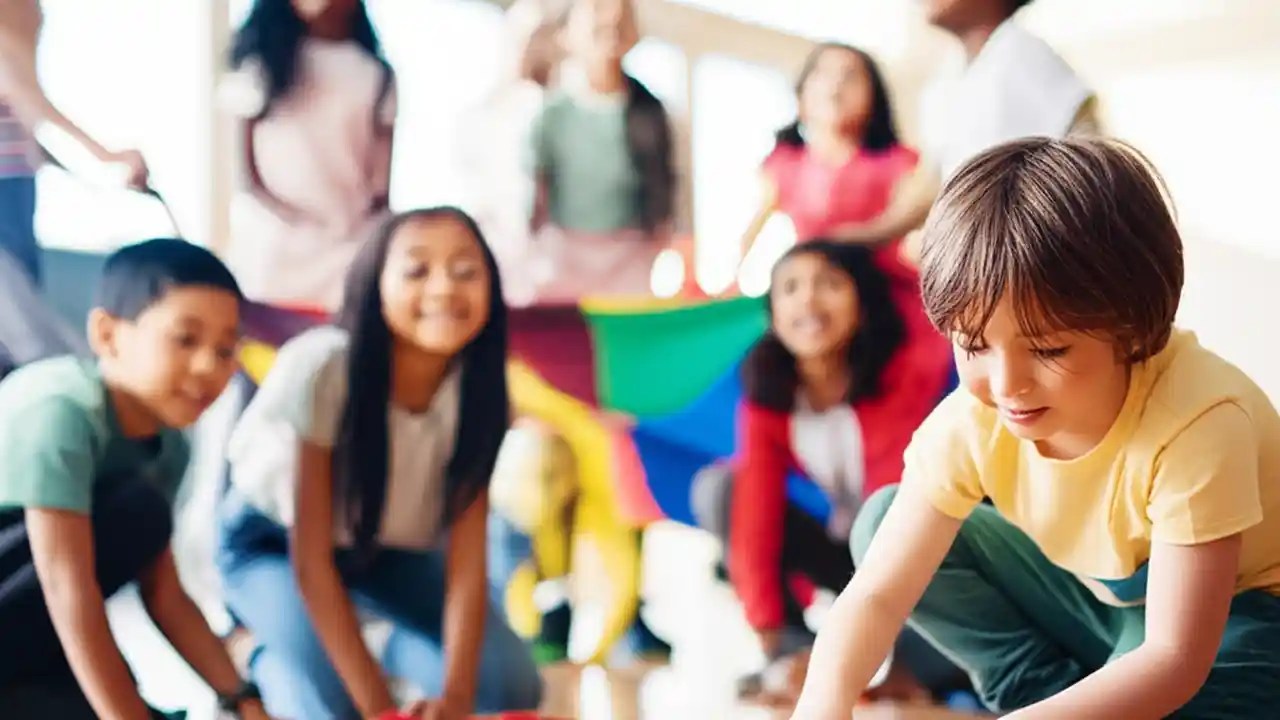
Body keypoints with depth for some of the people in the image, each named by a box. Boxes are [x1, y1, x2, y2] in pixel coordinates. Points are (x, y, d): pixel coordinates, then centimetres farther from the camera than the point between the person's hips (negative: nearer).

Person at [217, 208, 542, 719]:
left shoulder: (478, 389, -23)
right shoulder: (321, 367, -36)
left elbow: (467, 564, -23)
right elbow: (311, 560, -32)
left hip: (388, 544, 4)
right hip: (271, 538, -3)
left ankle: (393, 650, 19)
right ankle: (272, 661, 9)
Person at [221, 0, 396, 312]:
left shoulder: (374, 74, 7)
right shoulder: (261, 63, 8)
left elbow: (382, 181, 5)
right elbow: (247, 169, 6)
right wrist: (278, 209, -8)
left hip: (348, 246, 0)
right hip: (270, 248, 0)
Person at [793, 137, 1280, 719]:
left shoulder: (1197, 423, -35)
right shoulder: (972, 421, -21)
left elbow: (1174, 657, -36)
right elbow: (876, 594, -22)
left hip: (1232, 613, -5)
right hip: (1095, 597, 6)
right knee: (880, 523, -8)